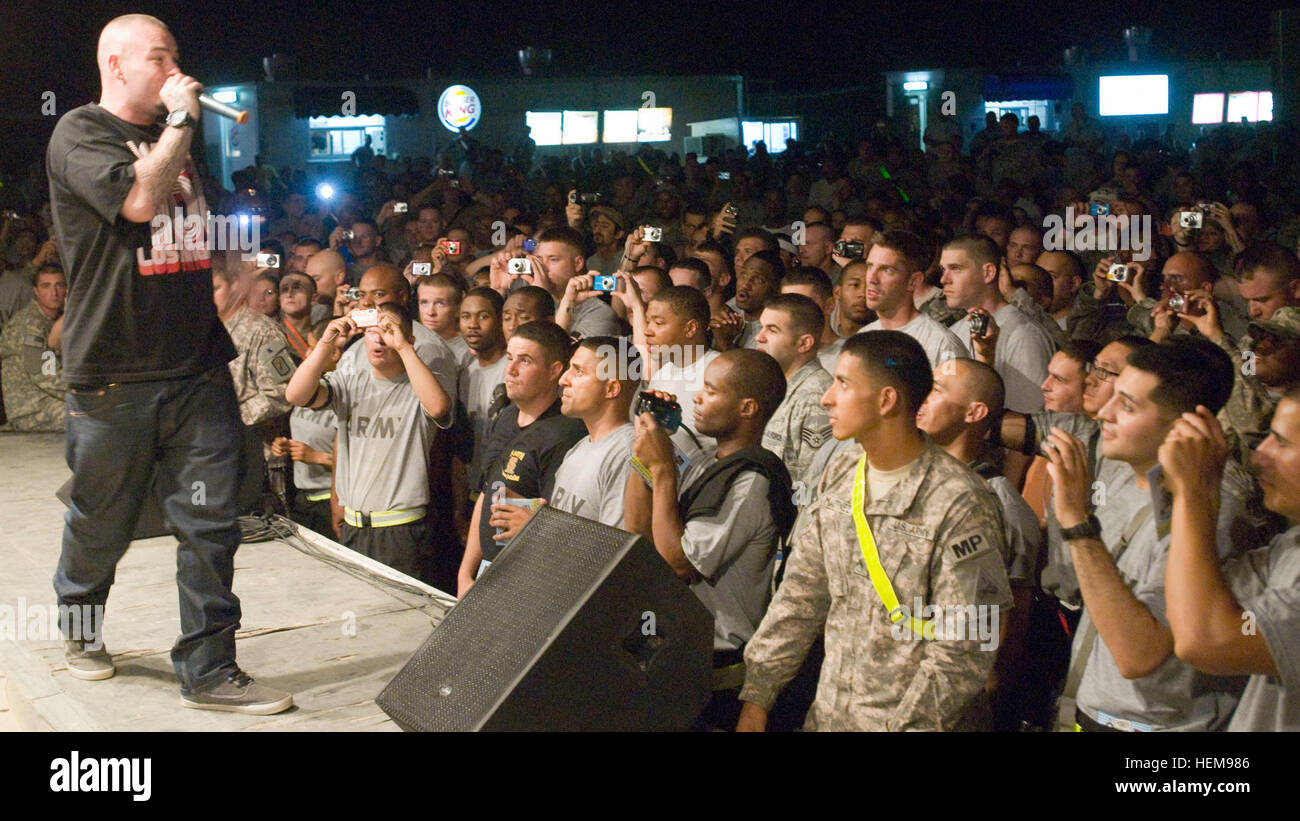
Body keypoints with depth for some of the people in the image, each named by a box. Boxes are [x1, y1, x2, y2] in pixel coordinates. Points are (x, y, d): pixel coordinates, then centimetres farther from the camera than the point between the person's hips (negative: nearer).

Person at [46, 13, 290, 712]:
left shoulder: (173, 141, 20)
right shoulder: (80, 134, -3)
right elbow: (140, 200, -22)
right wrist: (180, 119, -12)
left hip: (197, 369, 6)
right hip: (112, 377, -5)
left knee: (211, 523, -2)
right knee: (102, 527, 10)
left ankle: (209, 670, 4)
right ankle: (78, 628, 36)